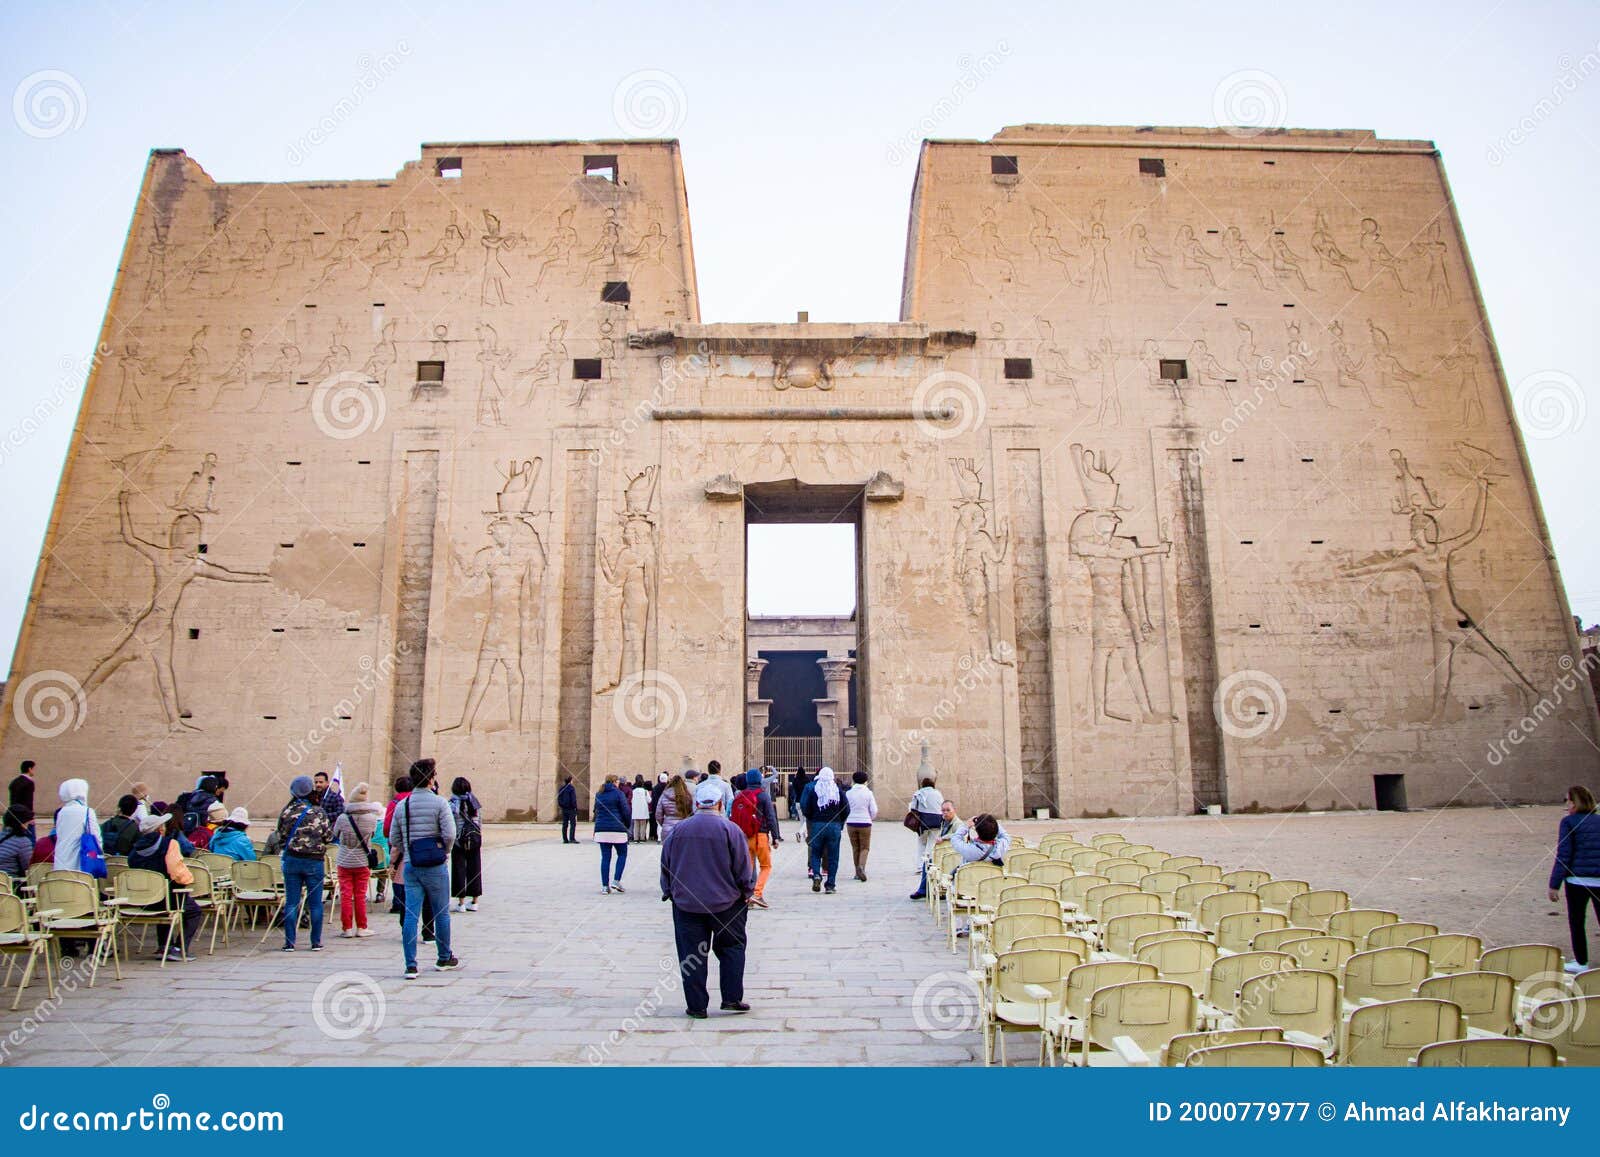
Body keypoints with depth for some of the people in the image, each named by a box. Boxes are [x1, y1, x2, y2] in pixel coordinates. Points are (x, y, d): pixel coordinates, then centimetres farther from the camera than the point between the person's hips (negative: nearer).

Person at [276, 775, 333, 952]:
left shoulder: (286, 812, -2)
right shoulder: (318, 812, -7)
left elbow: (280, 837, 4)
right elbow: (328, 836, -4)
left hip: (291, 860, 2)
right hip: (314, 860, -2)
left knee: (291, 902, 8)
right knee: (315, 903, 6)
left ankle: (289, 942, 8)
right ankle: (316, 942, 9)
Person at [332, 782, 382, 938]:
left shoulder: (342, 818, -12)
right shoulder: (372, 818, -10)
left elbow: (334, 834, 5)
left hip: (344, 862, -1)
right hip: (363, 862, 1)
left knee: (345, 895, 7)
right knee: (360, 895, 9)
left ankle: (346, 928, 9)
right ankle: (361, 927, 13)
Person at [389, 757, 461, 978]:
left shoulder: (402, 805, 5)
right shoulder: (439, 803, -9)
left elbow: (394, 838, 8)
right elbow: (449, 834, -16)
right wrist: (445, 853, 2)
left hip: (410, 866, 4)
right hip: (435, 866, -4)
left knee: (411, 914, 4)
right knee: (441, 913, 10)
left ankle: (410, 965, 0)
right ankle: (445, 959, 22)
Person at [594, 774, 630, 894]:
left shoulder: (598, 794, 11)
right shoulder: (618, 793, -6)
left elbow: (596, 811, 17)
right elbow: (626, 811, -7)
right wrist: (627, 826, 5)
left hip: (601, 829, 5)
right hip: (617, 829, -5)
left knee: (605, 857, 7)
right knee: (622, 854, 10)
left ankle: (605, 886, 5)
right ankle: (617, 881, -2)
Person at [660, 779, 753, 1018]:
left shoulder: (678, 830, 0)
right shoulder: (729, 829, -8)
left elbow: (666, 865, 8)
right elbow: (743, 867, -5)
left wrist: (669, 891, 21)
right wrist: (746, 893, 9)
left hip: (686, 903, 2)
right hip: (725, 902, -1)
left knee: (691, 954, 8)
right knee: (731, 949, 14)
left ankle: (696, 1006, 10)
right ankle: (732, 998, 11)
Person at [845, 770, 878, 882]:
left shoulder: (848, 793, 0)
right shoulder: (868, 793, -3)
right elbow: (874, 811, -3)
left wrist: (844, 822, 20)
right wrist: (871, 818, 18)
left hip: (851, 823, 2)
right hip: (865, 823, -2)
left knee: (855, 848, 12)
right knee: (865, 847, 5)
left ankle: (858, 872, 15)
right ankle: (861, 866, -19)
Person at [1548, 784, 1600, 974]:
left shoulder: (1569, 821, -6)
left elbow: (1563, 855, -9)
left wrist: (1554, 884, -6)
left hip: (1578, 880, -4)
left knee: (1576, 922, 9)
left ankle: (1581, 962, 13)